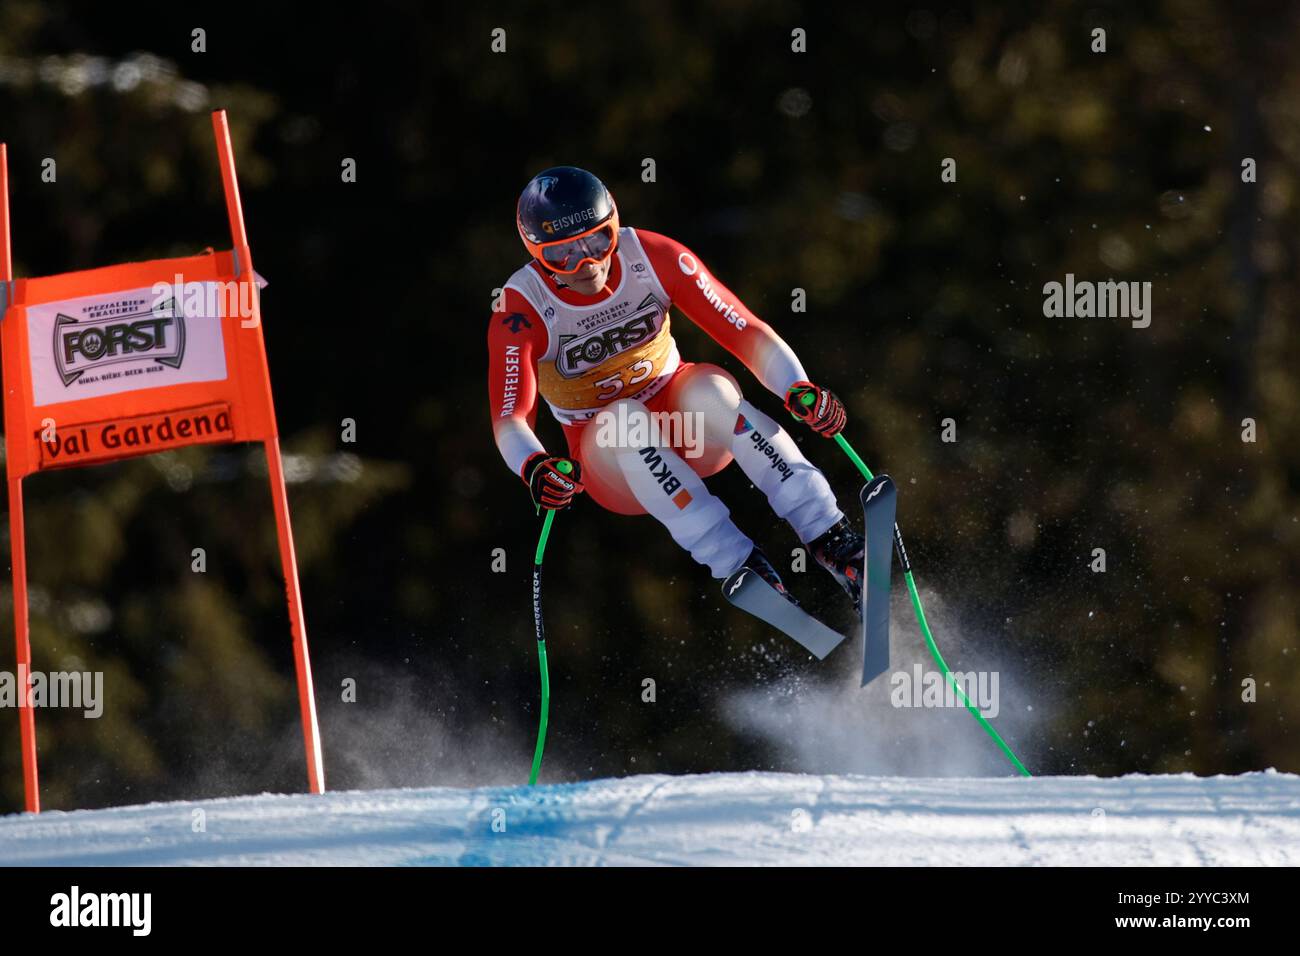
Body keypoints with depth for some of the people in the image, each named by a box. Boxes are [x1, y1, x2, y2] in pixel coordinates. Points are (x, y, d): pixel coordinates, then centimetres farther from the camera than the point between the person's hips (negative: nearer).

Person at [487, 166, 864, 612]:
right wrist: (534, 467, -52)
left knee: (711, 387, -31)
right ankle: (736, 565, -39)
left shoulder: (653, 258, -17)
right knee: (627, 416, -34)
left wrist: (799, 390, -37)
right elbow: (509, 419, -30)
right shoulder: (522, 311, -21)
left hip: (681, 414, 1)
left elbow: (745, 332, -19)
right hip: (607, 456, -1)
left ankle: (830, 537, -35)